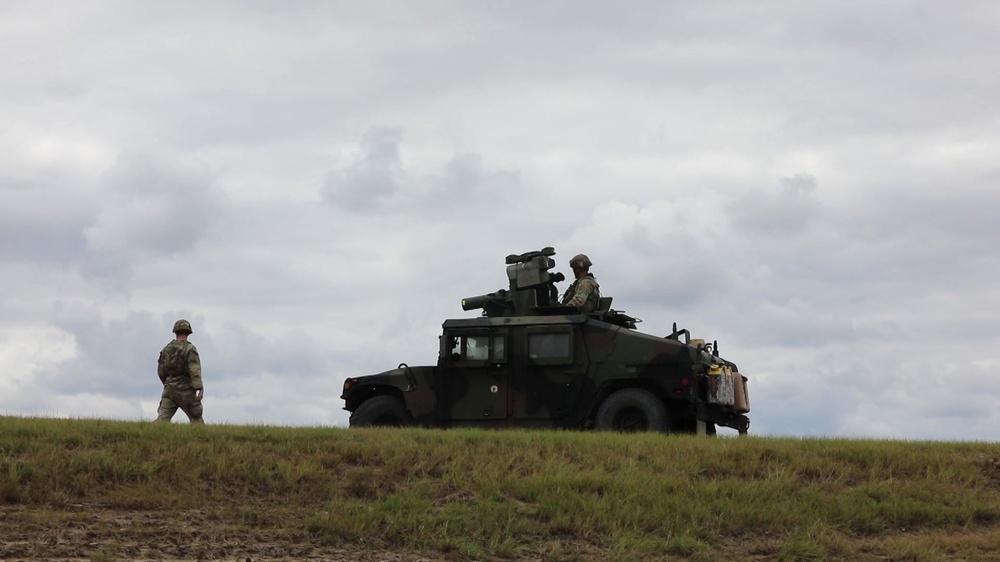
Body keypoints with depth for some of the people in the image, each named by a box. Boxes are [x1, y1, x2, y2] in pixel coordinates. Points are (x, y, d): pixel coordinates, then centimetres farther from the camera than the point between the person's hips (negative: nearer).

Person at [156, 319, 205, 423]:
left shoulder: (166, 349, 9)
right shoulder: (190, 348, -7)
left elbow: (160, 371, 13)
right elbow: (195, 370, -19)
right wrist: (199, 388, -26)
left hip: (169, 390, 4)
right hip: (185, 391, -4)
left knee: (162, 419, -6)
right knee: (196, 420, 11)